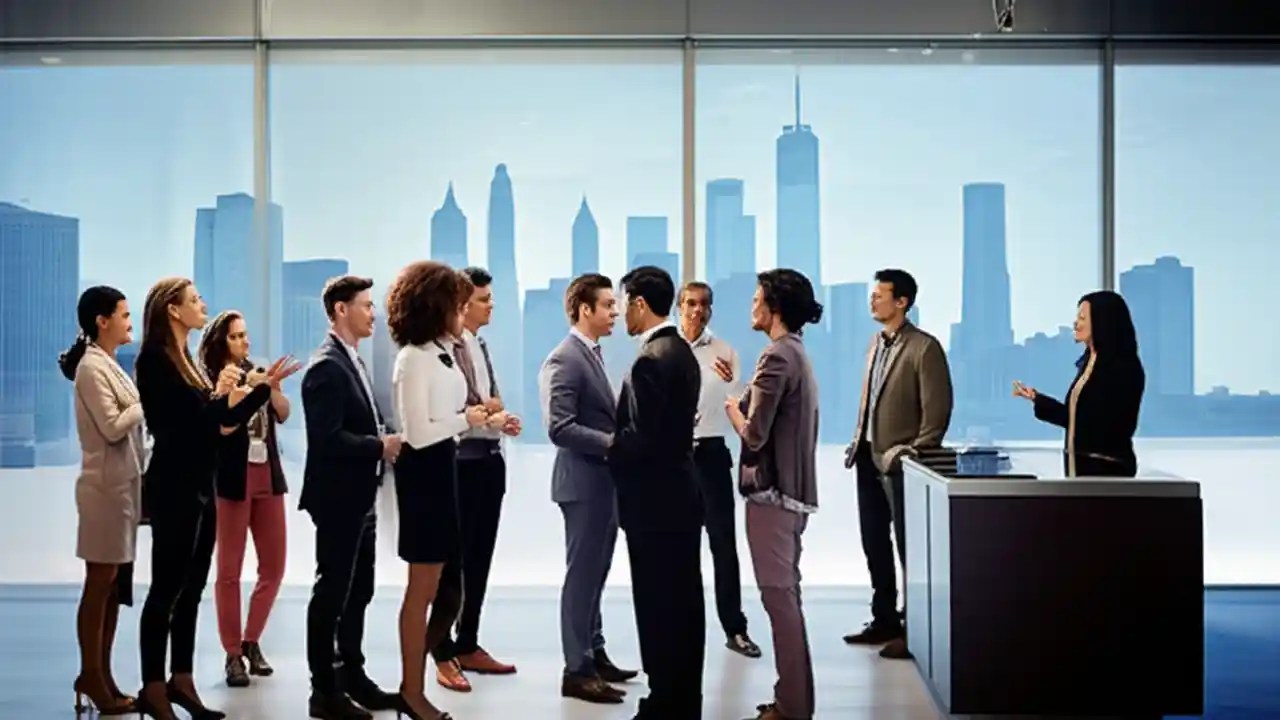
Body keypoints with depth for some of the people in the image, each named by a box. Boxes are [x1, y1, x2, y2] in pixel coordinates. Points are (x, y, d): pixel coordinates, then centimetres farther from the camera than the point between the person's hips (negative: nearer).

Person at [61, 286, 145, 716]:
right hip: (106, 486, -9)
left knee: (115, 585, 10)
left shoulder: (108, 364, 16)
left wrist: (145, 405, -1)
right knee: (100, 584, -2)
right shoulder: (92, 367, -12)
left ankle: (100, 676, 16)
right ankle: (91, 677, 6)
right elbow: (113, 427, -18)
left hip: (122, 484, 9)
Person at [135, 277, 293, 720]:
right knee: (166, 588, -3)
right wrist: (219, 393, -7)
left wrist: (265, 386, 10)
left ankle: (181, 681, 19)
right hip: (173, 489, -8)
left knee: (191, 588, 11)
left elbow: (219, 419, 14)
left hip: (199, 486, 8)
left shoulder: (186, 359, 13)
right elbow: (184, 420, -18)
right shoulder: (155, 359, -11)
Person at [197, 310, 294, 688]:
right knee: (230, 570, 0)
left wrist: (272, 386, -15)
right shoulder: (210, 382, -5)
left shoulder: (257, 372, 10)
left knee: (273, 567, 8)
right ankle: (233, 654, 8)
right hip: (232, 481, -5)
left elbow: (283, 414, 2)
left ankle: (251, 642, 23)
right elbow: (223, 424, -19)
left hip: (269, 478, 6)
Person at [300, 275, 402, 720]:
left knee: (358, 591, 16)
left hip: (358, 497, 10)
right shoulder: (327, 366, -17)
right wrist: (380, 446, -18)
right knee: (332, 592, 0)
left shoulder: (352, 361, 14)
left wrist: (387, 440, 0)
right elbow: (327, 439, -25)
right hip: (337, 498, -10)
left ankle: (352, 675, 27)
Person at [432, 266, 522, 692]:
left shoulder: (480, 346, 14)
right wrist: (482, 411, -15)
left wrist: (501, 419, 1)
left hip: (489, 462, 9)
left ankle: (468, 646, 25)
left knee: (479, 561, 14)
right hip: (459, 464, -8)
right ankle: (443, 655, 11)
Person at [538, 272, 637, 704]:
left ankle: (594, 655, 27)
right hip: (584, 482, -9)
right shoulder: (564, 360, -16)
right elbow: (560, 429, -23)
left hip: (603, 481, 9)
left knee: (595, 572, 16)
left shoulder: (592, 354, 13)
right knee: (583, 574, -3)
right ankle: (577, 670, 5)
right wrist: (613, 442, -23)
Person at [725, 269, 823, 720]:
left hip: (772, 490, -10)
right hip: (793, 489, 10)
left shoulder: (776, 357, -16)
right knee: (787, 593, 15)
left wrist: (733, 410, -1)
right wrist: (747, 404, 8)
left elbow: (754, 435, -19)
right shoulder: (797, 352, 15)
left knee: (778, 595, -5)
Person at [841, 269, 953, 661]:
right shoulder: (876, 343, 12)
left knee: (908, 547, 0)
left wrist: (917, 454, -16)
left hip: (898, 460, -8)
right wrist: (858, 441, 12)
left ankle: (914, 630, 9)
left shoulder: (924, 347, -12)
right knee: (874, 543, 15)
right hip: (869, 456, 8)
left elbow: (938, 408, -15)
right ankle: (884, 620, 27)